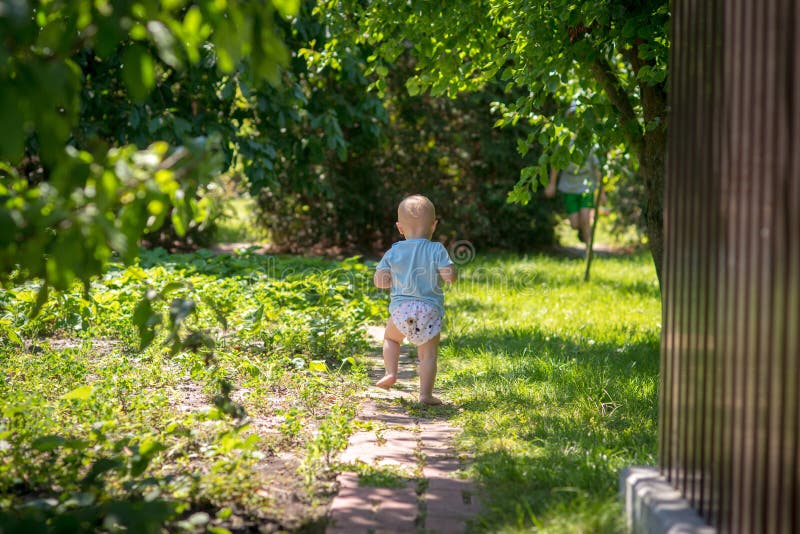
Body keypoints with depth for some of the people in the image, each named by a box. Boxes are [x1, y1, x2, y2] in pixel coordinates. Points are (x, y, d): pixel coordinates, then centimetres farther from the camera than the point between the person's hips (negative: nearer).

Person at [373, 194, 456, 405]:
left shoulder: (393, 252, 4)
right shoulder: (436, 250, -5)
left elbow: (379, 281, 3)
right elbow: (450, 277, -11)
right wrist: (450, 266, 11)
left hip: (400, 308, 2)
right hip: (429, 310, -2)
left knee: (391, 338, 29)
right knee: (429, 354, 5)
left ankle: (391, 372, 15)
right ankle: (425, 393, -2)